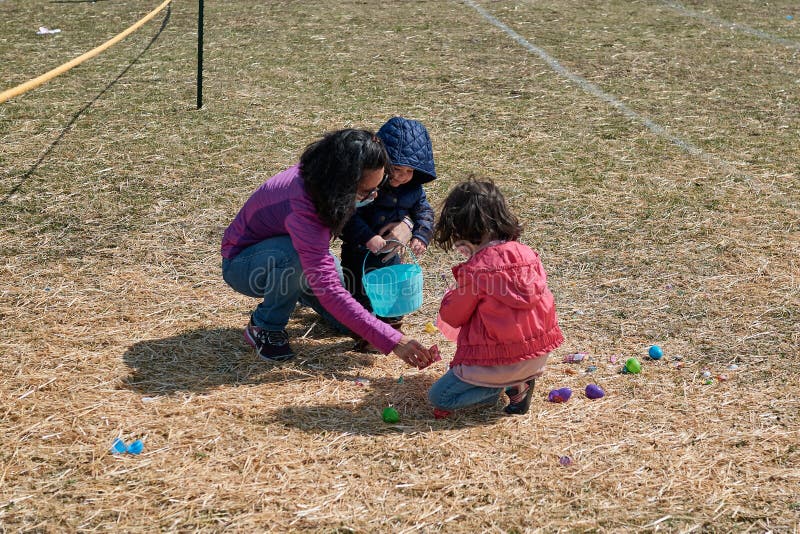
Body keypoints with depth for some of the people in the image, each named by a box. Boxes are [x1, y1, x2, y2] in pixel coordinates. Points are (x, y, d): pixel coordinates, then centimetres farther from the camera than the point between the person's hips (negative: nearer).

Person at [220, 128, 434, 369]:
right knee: (298, 253, -39)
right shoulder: (302, 207, -41)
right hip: (242, 264, -7)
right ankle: (265, 326, -13)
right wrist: (392, 341, -45)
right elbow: (328, 290, -44)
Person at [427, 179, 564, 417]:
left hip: (501, 361, -7)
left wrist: (451, 294, 19)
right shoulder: (527, 254, 0)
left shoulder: (475, 269, -17)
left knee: (438, 397, 7)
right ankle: (519, 380, 10)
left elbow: (453, 317, -4)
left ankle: (508, 385, -4)